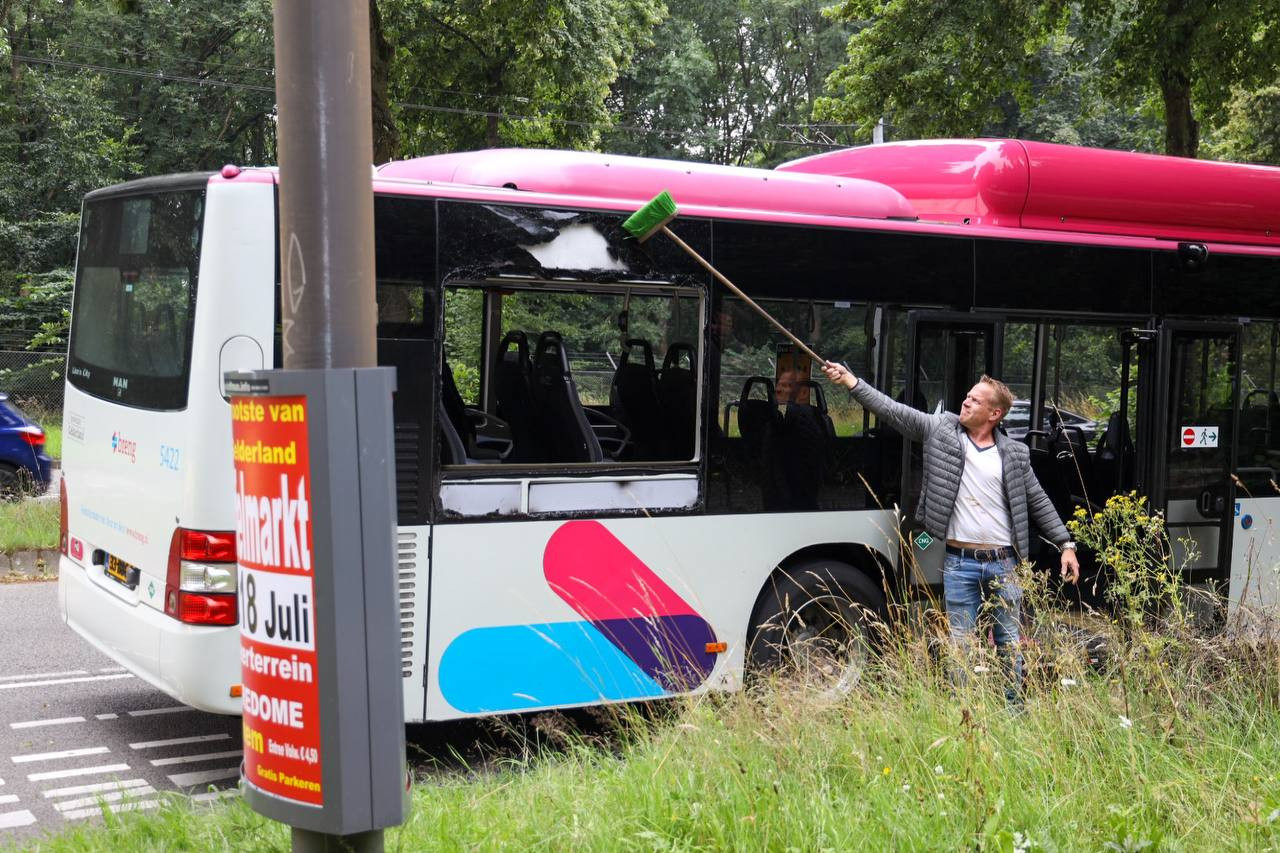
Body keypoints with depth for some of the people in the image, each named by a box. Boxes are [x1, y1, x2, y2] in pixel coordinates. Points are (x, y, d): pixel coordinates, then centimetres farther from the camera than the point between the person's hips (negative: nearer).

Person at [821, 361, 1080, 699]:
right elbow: (893, 411, -3)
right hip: (960, 564, -1)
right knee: (960, 645, 3)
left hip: (1003, 563, 1)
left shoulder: (1014, 454, 5)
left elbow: (1038, 502, 12)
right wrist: (850, 380, -11)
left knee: (1010, 643, 10)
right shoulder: (942, 430, 2)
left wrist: (1066, 544, 9)